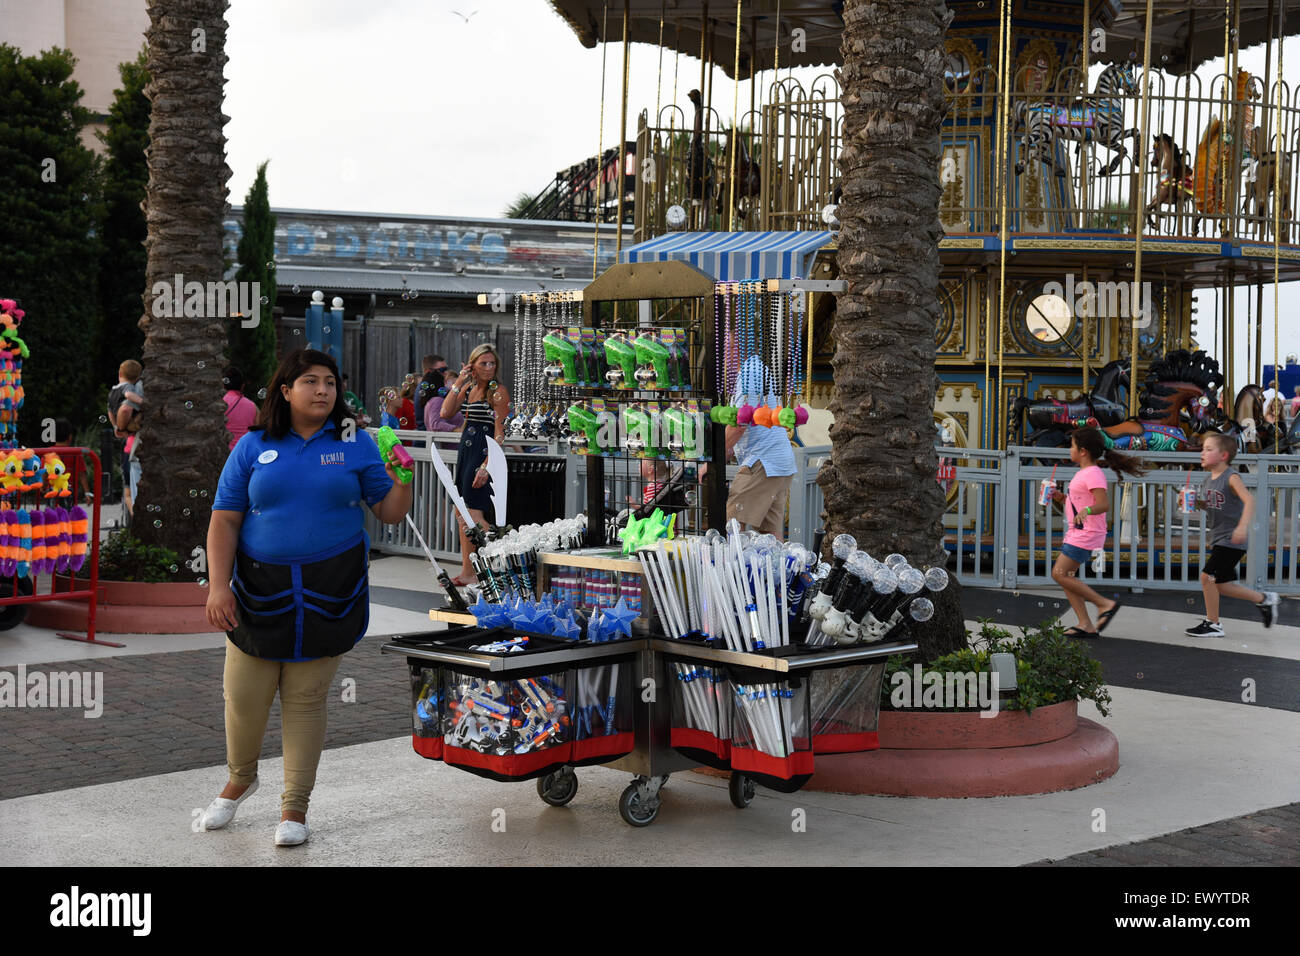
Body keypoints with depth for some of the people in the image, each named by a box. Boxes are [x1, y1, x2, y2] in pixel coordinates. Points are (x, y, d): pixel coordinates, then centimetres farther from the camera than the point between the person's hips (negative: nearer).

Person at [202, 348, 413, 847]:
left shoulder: (356, 444, 4)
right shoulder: (253, 447, 3)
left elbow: (389, 512, 3)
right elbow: (224, 521, 1)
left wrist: (406, 473, -16)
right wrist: (218, 586, -8)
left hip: (330, 593, -1)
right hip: (260, 588, 1)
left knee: (306, 699, 5)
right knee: (244, 696, 7)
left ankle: (294, 806, 20)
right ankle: (241, 778, 36)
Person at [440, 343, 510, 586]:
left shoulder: (498, 392, -10)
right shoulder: (468, 388, 12)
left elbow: (500, 434, -15)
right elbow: (445, 413, 3)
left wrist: (486, 466, -20)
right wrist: (458, 383, -2)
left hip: (484, 453, -8)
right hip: (466, 451, 8)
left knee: (474, 514, -13)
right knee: (462, 512, 11)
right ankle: (467, 572, 19)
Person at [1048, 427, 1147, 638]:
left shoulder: (1093, 474, -15)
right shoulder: (1083, 473, 16)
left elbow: (1104, 504, -25)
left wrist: (1086, 511, -42)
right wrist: (1062, 498, 16)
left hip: (1086, 535, -10)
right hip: (1076, 533, 10)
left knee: (1059, 574, -13)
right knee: (1065, 575, 7)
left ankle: (1105, 604, -6)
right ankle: (1085, 624, 7)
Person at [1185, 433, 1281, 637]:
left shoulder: (1231, 478, -16)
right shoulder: (1209, 479, 8)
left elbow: (1249, 500, -29)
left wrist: (1243, 526, -43)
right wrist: (1194, 502, 0)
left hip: (1232, 540, -9)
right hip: (1218, 540, 9)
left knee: (1207, 576, -13)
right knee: (1221, 585, 12)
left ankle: (1213, 624, 1)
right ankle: (1264, 599, 30)